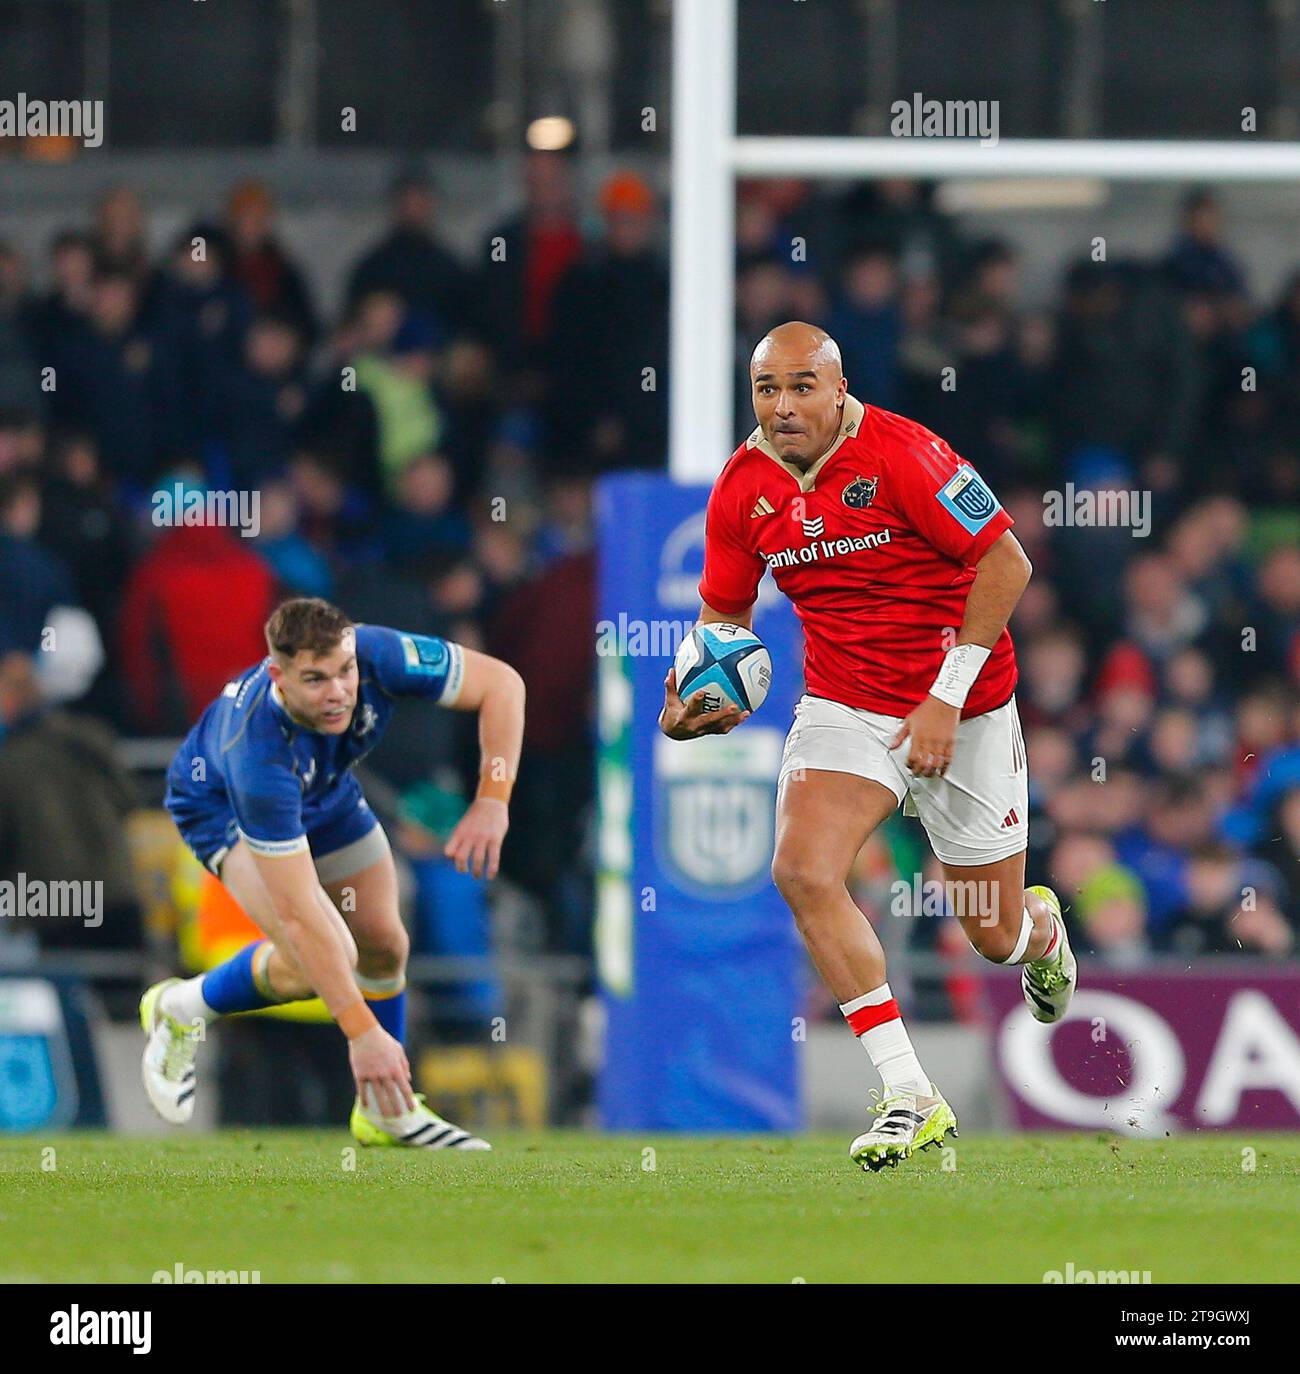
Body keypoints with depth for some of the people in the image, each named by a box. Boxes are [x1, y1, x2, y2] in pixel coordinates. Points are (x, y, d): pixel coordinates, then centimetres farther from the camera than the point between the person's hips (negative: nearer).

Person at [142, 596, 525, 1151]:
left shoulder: (375, 655, -37)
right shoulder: (258, 755, -46)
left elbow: (501, 683, -23)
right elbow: (298, 915, -44)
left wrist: (492, 801, -35)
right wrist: (363, 1033, -44)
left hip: (326, 790, 6)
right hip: (223, 807, -6)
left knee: (384, 942, 6)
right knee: (321, 958, -24)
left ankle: (385, 1110, 28)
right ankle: (181, 1010, 4)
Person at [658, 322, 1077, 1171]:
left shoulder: (902, 455, -20)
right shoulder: (743, 489, -4)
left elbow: (1007, 561, -18)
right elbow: (726, 614, 10)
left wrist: (947, 698, -21)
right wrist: (708, 701, -12)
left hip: (964, 710, -3)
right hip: (844, 708, 3)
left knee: (994, 934, 6)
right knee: (802, 871, -24)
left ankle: (1043, 930, 49)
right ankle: (910, 1097, -19)